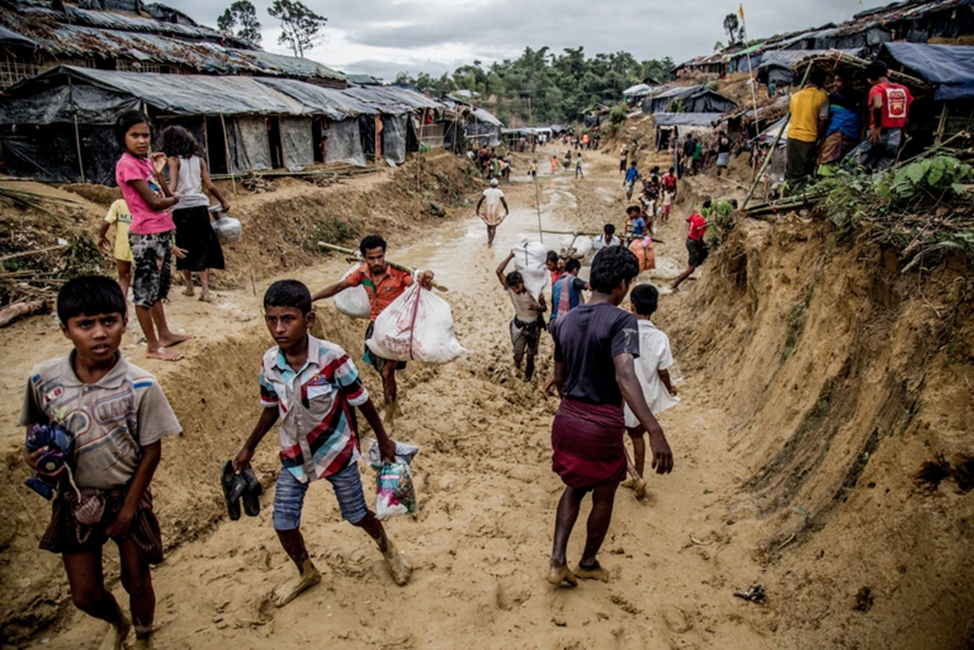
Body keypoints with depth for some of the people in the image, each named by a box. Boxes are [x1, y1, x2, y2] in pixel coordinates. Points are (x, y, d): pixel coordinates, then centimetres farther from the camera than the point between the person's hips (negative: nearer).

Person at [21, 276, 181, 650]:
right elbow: (35, 432, 4)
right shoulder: (43, 380, -15)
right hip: (75, 501, 2)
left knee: (137, 583, 15)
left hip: (126, 496, -2)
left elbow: (151, 452, -11)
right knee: (85, 595, 15)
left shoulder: (140, 386, -21)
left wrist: (129, 508, -8)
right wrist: (35, 455, -18)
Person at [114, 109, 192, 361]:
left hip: (162, 232, 9)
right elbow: (154, 202, -17)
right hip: (146, 236, -9)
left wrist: (158, 171, -4)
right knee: (145, 290, 1)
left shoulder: (146, 161, 11)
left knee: (159, 287, 19)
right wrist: (175, 199, 2)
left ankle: (165, 334, 33)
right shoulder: (127, 164, -13)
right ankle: (153, 346, 8)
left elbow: (167, 195, 8)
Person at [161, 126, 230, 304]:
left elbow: (173, 183, -16)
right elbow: (210, 186, 7)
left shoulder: (174, 160, 1)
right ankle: (205, 289, -4)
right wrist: (223, 202, 19)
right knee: (203, 249, 5)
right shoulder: (198, 159, 10)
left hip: (181, 209, -2)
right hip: (200, 207, 2)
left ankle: (189, 287, 20)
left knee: (185, 249, 12)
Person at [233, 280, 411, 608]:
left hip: (337, 452, -3)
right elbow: (271, 409, 6)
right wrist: (248, 447, 13)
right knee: (283, 523, 8)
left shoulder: (332, 358, -26)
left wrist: (383, 439, -2)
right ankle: (307, 573, 40)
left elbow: (362, 402, -13)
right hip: (294, 456, 4)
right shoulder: (269, 363, -13)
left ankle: (387, 549, 47)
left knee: (356, 514, 12)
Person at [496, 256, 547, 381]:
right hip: (520, 325, 1)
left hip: (534, 326, -1)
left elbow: (545, 308, -7)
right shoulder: (510, 289, -16)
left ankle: (528, 373, 39)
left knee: (530, 357, 9)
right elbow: (499, 271, -23)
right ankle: (518, 360, 35)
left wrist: (538, 308, -31)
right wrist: (511, 256, -23)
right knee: (518, 357, -4)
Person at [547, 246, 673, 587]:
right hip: (602, 424, -6)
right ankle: (588, 563, 36)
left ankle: (557, 562, 19)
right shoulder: (621, 321, -17)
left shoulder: (566, 321, 3)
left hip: (567, 418, 6)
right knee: (603, 498, 18)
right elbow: (624, 376, -32)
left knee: (574, 488, 25)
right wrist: (654, 431, -39)